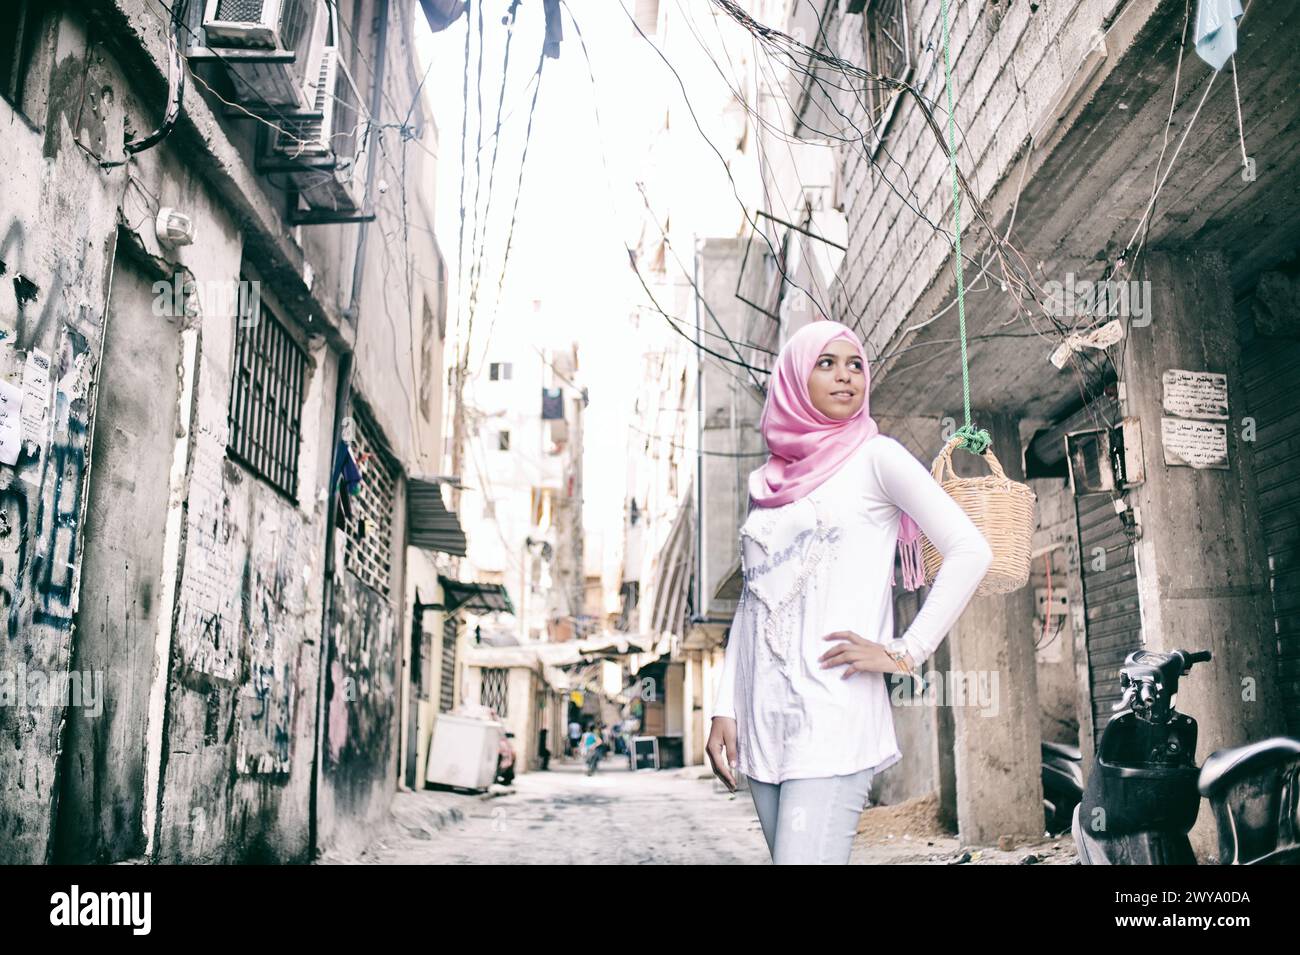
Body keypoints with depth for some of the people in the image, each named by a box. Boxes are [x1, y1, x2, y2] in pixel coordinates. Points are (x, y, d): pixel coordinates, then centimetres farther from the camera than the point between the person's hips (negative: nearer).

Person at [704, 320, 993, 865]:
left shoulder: (875, 457, 1)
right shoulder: (768, 482, 16)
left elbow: (970, 551, -7)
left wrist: (905, 652, -10)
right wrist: (725, 711, 11)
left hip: (833, 716, -5)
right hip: (764, 719, 5)